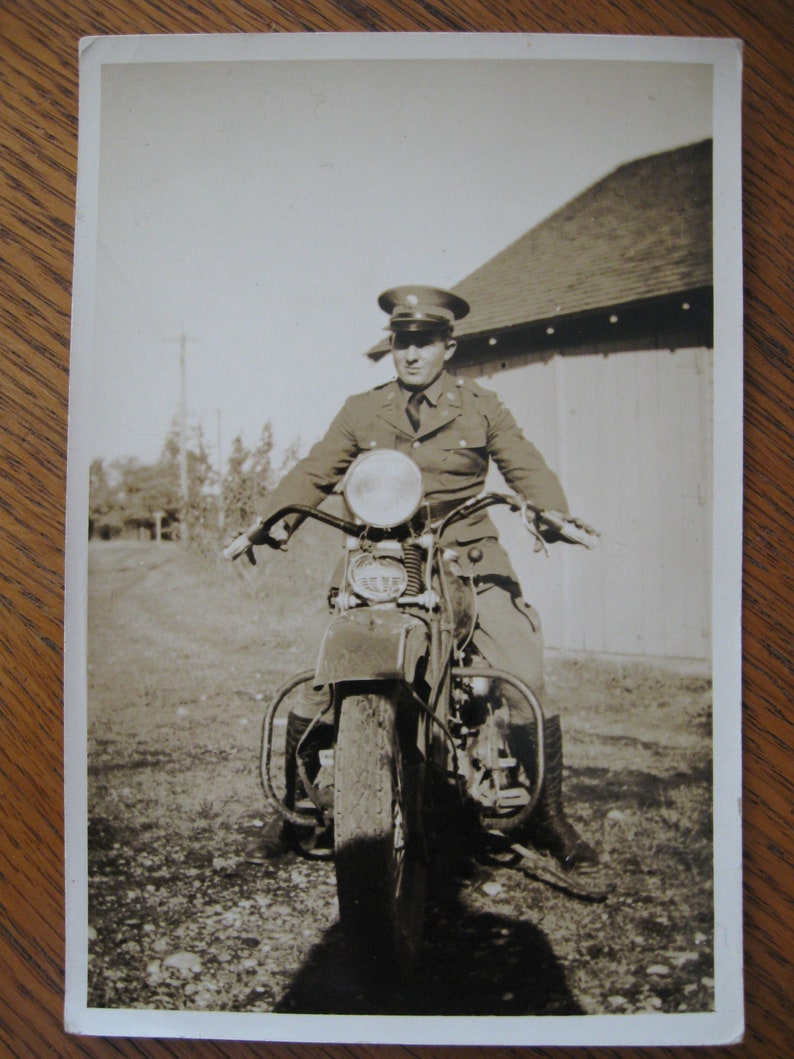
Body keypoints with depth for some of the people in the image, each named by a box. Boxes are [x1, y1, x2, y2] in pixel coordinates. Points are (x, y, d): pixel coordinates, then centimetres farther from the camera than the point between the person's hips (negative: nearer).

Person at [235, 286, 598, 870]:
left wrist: (551, 514, -19)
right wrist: (272, 520, -11)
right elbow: (315, 471, 6)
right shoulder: (362, 411, 11)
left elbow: (527, 468, 2)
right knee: (320, 682, -7)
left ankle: (549, 815, 9)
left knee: (527, 682, -11)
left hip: (469, 564, -1)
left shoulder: (482, 408, 8)